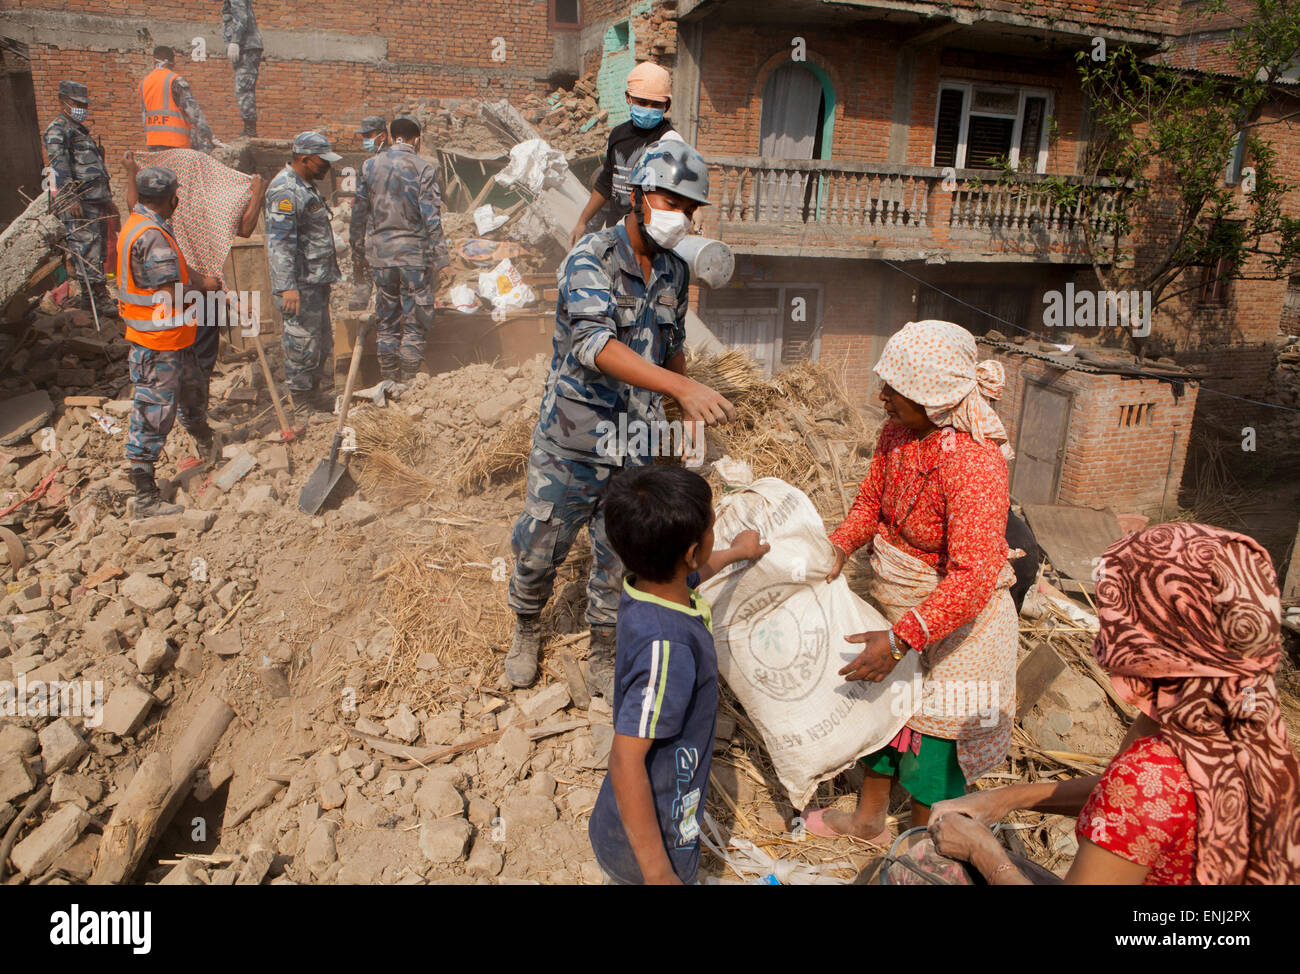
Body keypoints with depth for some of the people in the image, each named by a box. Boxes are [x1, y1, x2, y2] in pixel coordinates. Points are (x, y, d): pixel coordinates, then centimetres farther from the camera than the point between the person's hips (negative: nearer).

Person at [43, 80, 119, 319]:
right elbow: (59, 165, -15)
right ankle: (98, 297, -16)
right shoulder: (57, 129, -3)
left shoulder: (80, 131, 27)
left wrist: (108, 199, 29)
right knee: (87, 248, -13)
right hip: (78, 201, -10)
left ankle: (90, 298, 15)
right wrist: (70, 198, -24)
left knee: (97, 248, 10)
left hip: (96, 200, 10)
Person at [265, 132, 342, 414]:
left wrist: (329, 270, 28)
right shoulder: (284, 190, -17)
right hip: (300, 284, -11)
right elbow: (279, 242, -25)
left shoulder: (306, 187, 15)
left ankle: (322, 394, 28)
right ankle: (302, 398, 8)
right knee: (302, 342, -2)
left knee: (323, 341, 17)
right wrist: (287, 287, -31)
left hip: (317, 280, 11)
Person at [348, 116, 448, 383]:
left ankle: (388, 381, 17)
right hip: (414, 253, -4)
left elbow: (359, 214, 10)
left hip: (380, 254, 4)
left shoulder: (370, 166, 7)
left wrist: (358, 252, 19)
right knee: (415, 323, 3)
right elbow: (432, 218, -10)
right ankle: (410, 383, 4)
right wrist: (441, 259, -8)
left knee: (386, 322, 12)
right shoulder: (424, 168, -6)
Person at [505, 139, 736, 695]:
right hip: (571, 446, -4)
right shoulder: (590, 260, -16)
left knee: (620, 563, 13)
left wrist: (689, 416, 20)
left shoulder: (674, 272, 5)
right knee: (540, 550, 12)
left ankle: (603, 659, 35)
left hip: (637, 451, 5)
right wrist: (682, 387, -45)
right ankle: (526, 631, 42)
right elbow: (595, 343, -34)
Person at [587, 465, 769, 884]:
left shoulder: (645, 587, -10)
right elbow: (626, 762, -35)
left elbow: (688, 575, 16)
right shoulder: (666, 647, -36)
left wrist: (735, 553, 34)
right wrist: (659, 874, -29)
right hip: (651, 837, -8)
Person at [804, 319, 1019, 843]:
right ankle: (869, 817, 47)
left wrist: (901, 638, -41)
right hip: (897, 602, 8)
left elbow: (974, 575, -37)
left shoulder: (974, 462, -32)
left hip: (957, 619, -8)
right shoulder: (897, 432, -7)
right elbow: (871, 501, 8)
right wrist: (840, 546, -11)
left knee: (934, 740, 8)